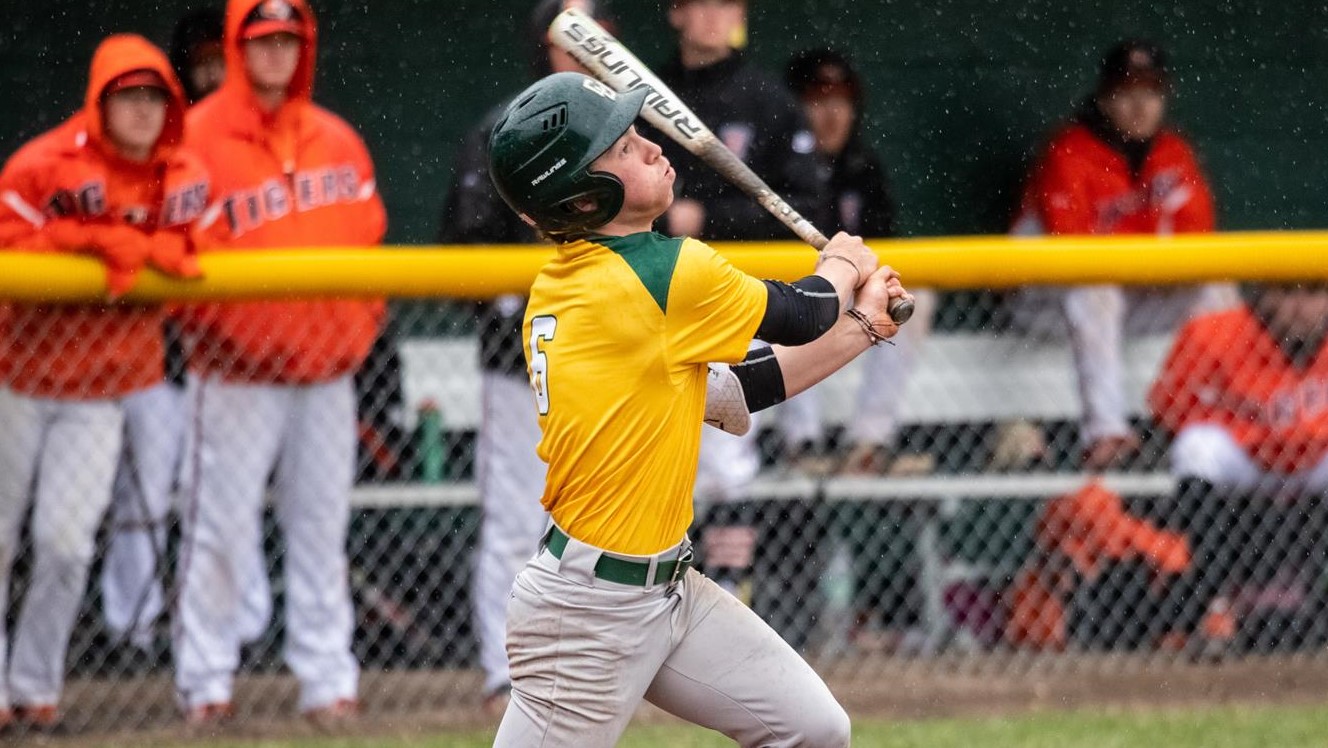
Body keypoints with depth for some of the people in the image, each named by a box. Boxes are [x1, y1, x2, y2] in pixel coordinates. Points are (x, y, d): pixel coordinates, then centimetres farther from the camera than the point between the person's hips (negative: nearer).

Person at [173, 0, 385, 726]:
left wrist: (360, 327, 3)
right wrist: (218, 330, -15)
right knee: (221, 526, -4)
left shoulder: (337, 140, 12)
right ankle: (204, 682, 2)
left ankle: (328, 678, 13)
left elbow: (368, 233, 14)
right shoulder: (199, 138, -4)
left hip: (327, 366, 5)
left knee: (322, 528, 8)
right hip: (240, 370, -5)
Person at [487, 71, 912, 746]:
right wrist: (843, 265, 20)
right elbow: (803, 315, -1)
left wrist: (861, 328, 16)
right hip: (590, 608, -9)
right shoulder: (670, 273, -19)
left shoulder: (558, 289, 7)